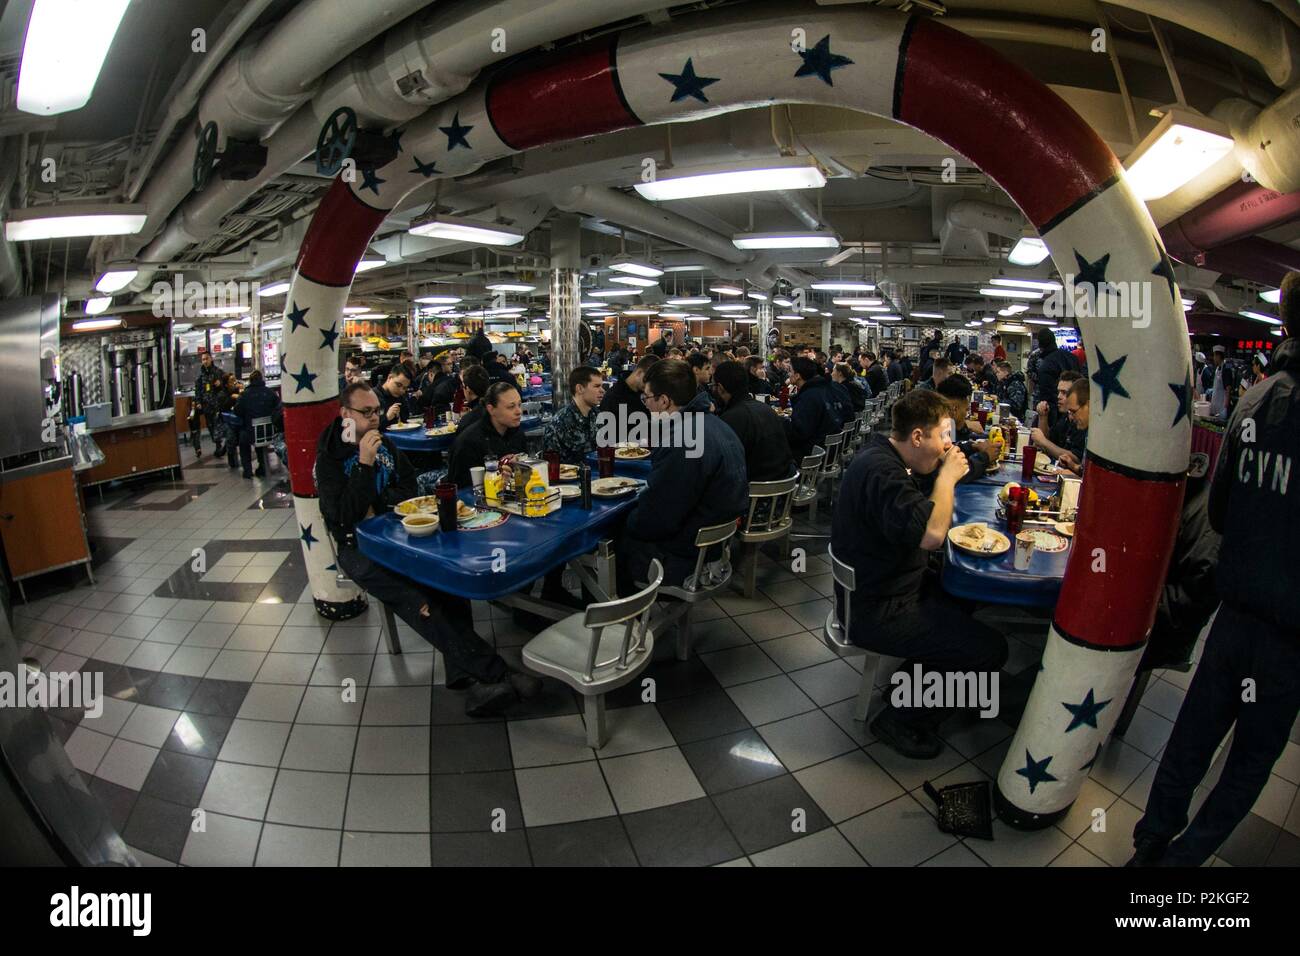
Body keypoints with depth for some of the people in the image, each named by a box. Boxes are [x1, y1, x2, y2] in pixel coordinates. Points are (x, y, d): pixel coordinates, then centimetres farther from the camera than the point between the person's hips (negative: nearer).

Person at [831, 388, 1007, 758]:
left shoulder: (880, 449, 6)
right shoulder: (881, 471, -27)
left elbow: (919, 512, 15)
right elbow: (931, 533, -36)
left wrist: (943, 473, 0)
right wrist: (947, 477, -22)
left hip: (880, 586, 11)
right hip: (876, 612, -11)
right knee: (990, 649, -9)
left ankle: (911, 681, 30)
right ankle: (901, 720, 5)